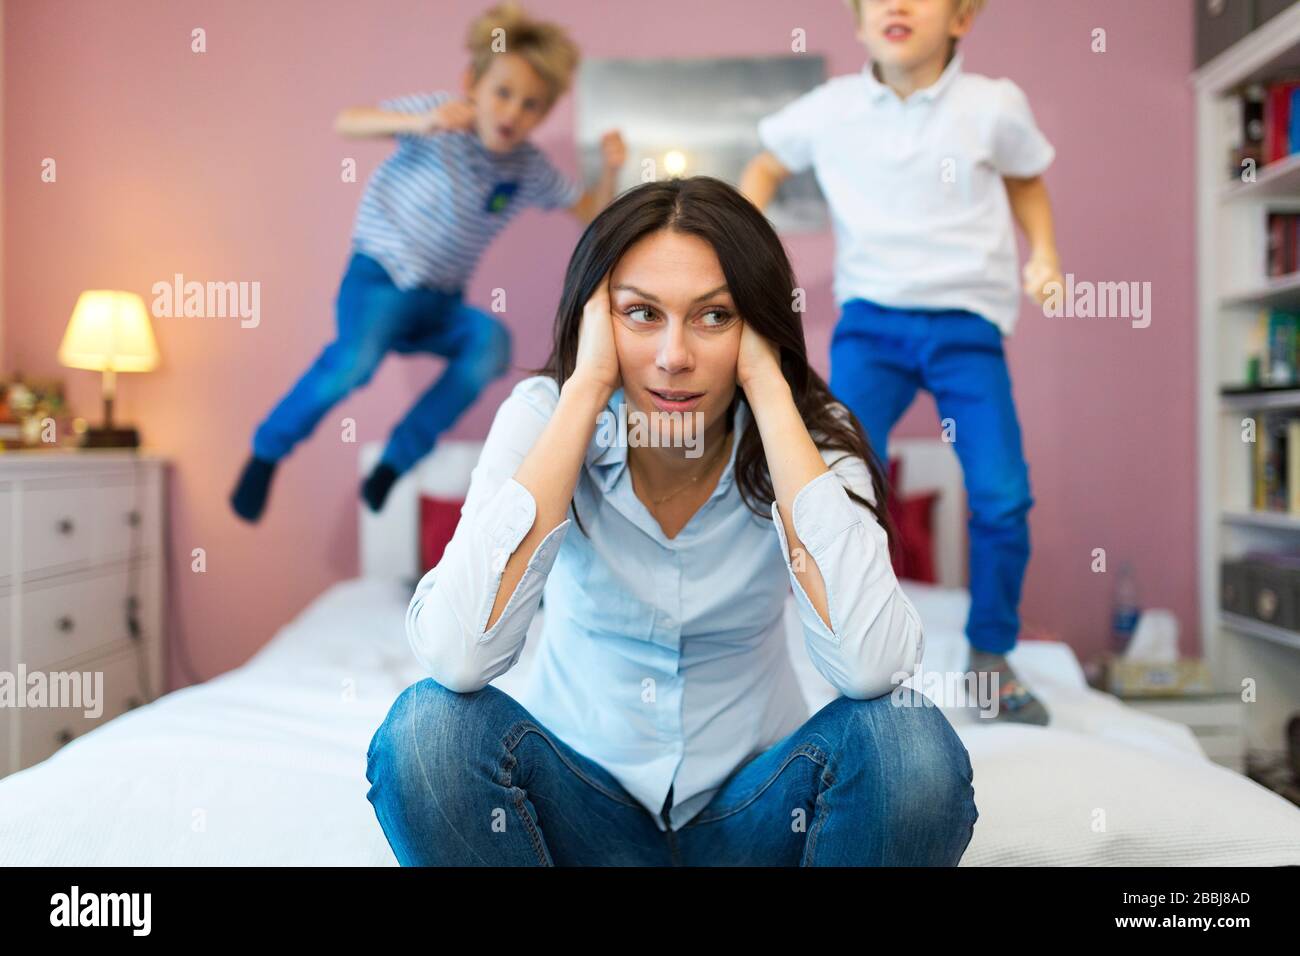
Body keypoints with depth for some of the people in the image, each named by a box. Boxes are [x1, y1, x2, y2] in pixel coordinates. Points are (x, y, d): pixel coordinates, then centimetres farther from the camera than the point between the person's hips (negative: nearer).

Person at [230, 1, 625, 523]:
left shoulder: (530, 169, 1)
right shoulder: (441, 114, -12)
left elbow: (590, 214, 9)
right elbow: (347, 122, -22)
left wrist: (610, 171, -10)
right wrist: (420, 122, -38)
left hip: (441, 304, 5)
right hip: (379, 278, -4)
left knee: (490, 340, -27)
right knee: (357, 359, -33)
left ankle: (398, 459, -13)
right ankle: (269, 449, -6)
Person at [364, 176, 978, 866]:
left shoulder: (810, 439, -14)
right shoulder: (541, 415, -15)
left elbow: (870, 668, -33)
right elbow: (454, 659, -32)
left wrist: (769, 391, -29)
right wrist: (586, 387, -29)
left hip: (750, 807, 0)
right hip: (577, 802, 0)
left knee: (910, 744, -29)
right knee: (429, 731, -29)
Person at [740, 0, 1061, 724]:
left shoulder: (995, 106, 1)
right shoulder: (830, 109, 3)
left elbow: (1025, 181, 20)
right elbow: (766, 168, 18)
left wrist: (1043, 253, 4)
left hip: (967, 321, 0)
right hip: (871, 318, 1)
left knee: (1003, 495, -11)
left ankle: (992, 655, 12)